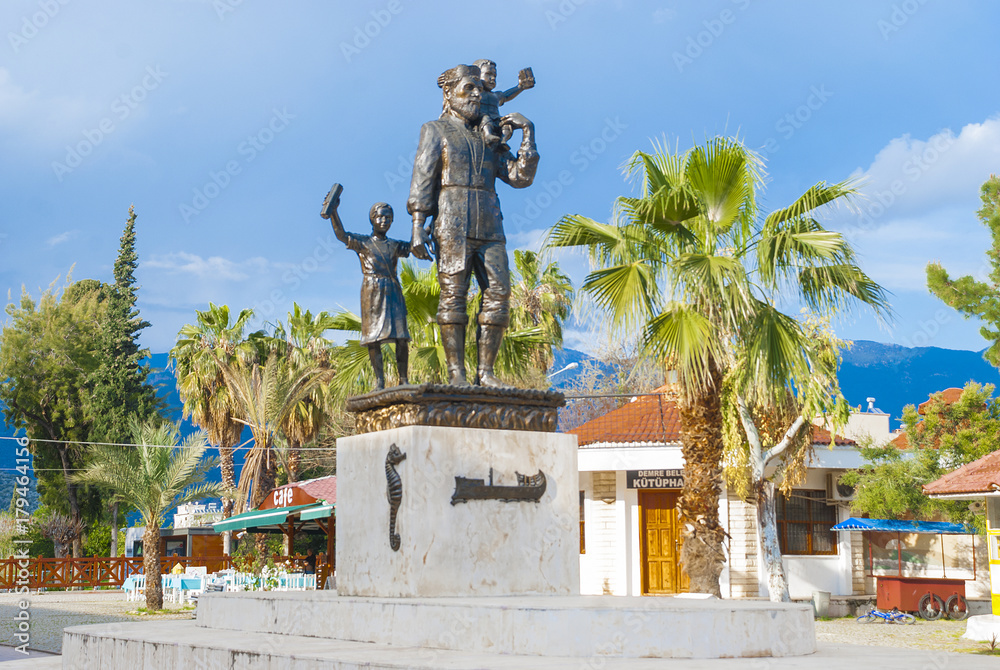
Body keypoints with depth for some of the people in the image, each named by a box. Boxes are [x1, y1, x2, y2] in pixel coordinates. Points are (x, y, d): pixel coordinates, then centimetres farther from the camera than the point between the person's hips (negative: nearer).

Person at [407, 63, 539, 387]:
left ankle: (486, 372, -5)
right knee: (453, 295, -10)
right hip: (452, 225, -5)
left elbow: (521, 177, 12)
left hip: (489, 226, 5)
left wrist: (528, 132, 6)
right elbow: (422, 180, 0)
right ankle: (457, 374, -11)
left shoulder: (489, 139, 23)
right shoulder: (435, 130, 10)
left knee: (498, 294, -7)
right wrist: (418, 227, -10)